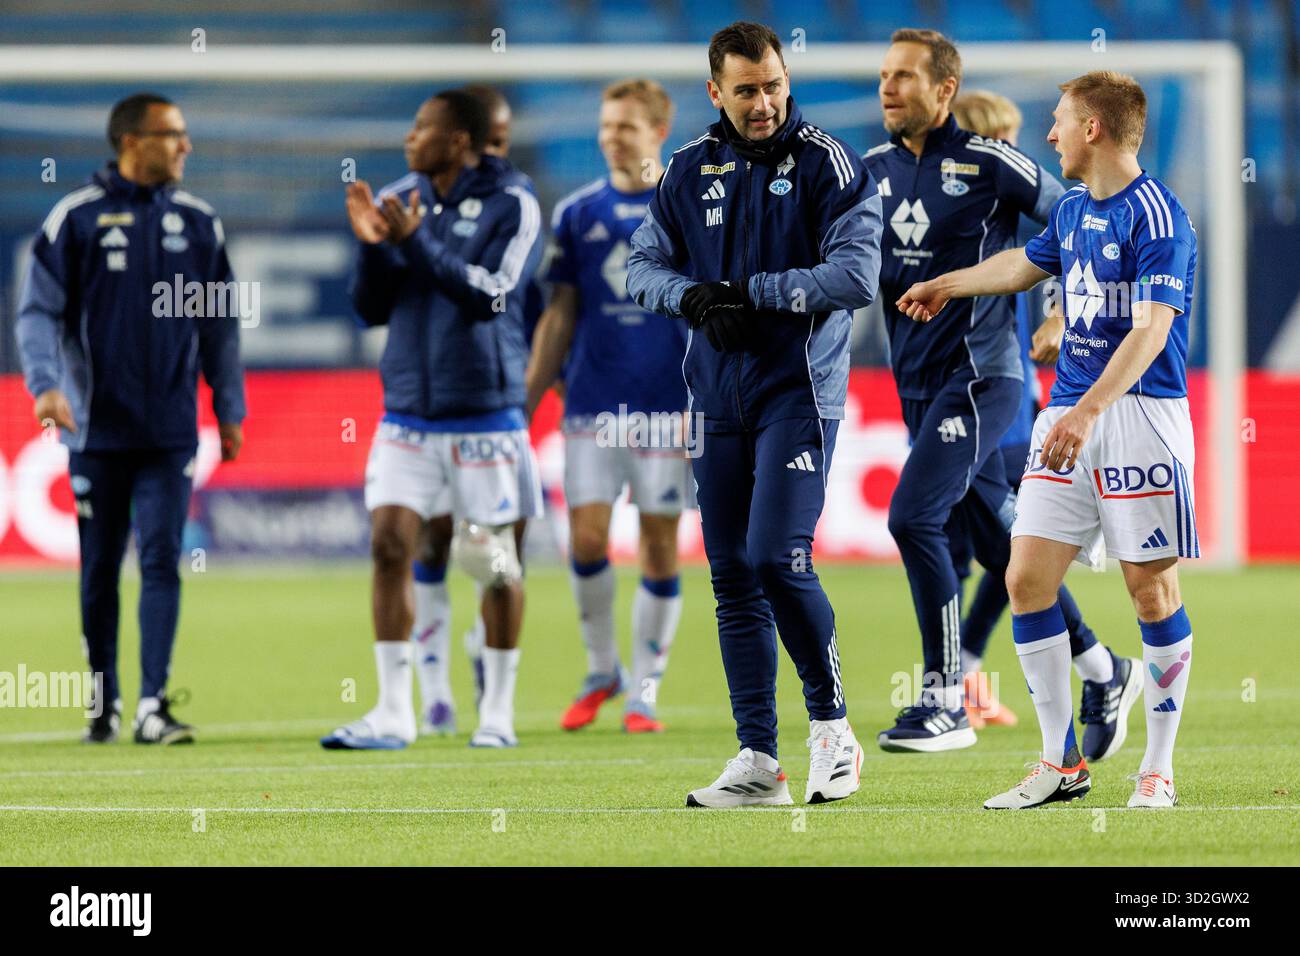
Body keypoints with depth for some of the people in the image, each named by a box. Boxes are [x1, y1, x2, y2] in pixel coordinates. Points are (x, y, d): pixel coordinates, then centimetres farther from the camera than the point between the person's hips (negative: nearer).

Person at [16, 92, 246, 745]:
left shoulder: (198, 222, 7)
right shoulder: (77, 217, -3)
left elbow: (219, 322, 14)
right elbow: (39, 310, -3)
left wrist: (229, 408, 13)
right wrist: (46, 384, -18)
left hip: (170, 429, 2)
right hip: (97, 427, -2)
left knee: (161, 560, -7)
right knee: (100, 568, 6)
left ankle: (153, 707, -9)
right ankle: (104, 705, 19)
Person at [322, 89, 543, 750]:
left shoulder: (512, 206, -6)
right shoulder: (401, 204, 7)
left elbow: (490, 295, -17)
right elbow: (372, 309, 8)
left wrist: (418, 242, -23)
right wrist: (372, 248, -10)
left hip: (485, 415, -4)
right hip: (408, 415, 4)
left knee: (497, 561, 3)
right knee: (389, 545, -7)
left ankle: (498, 713, 15)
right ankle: (392, 714, -4)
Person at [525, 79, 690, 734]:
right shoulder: (578, 213, 8)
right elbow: (560, 317, 13)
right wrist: (525, 403, 8)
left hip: (668, 404, -2)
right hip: (593, 404, 2)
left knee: (659, 545, 0)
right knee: (586, 538, -6)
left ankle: (643, 691, 9)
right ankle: (601, 671, 14)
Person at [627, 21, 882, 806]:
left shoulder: (829, 164, -6)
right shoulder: (692, 170, 8)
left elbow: (857, 276, -15)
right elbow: (644, 266, 12)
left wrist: (751, 291, -16)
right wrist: (693, 297, -9)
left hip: (800, 393, -5)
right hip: (719, 395, 5)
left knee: (778, 560, -16)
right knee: (733, 575, 4)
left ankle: (831, 725, 3)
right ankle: (759, 762, 8)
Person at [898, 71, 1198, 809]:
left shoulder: (1156, 215, -12)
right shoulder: (1072, 212, 15)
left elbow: (1152, 327, -21)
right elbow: (1026, 264, 36)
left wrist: (1088, 411, -31)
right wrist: (947, 286, 51)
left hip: (1141, 412, -8)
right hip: (1070, 413, 8)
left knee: (1154, 589, -5)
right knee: (1028, 578, 1)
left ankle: (1159, 770, 4)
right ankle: (1062, 765, 8)